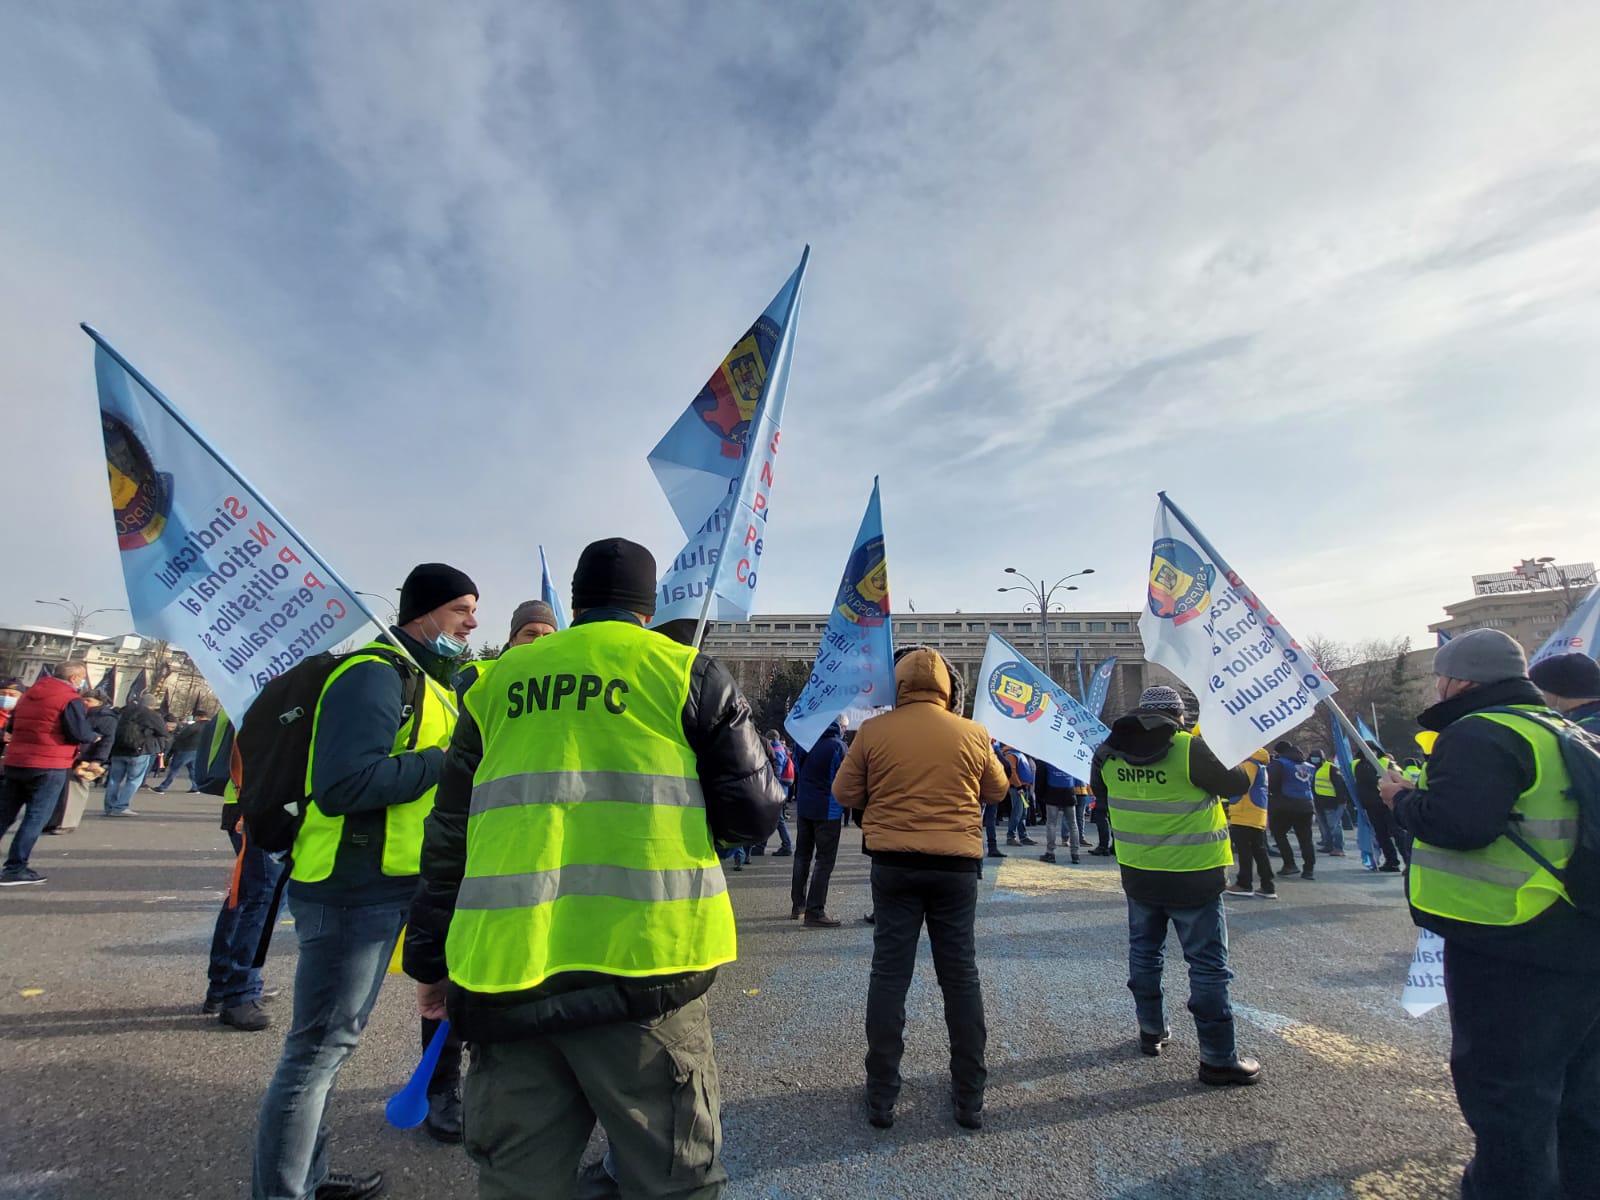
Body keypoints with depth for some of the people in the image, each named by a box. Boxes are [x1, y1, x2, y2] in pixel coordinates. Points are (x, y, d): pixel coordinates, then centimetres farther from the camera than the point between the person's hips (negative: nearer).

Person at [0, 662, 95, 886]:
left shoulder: (28, 695, 14)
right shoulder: (71, 699, -11)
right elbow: (81, 735, -16)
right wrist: (94, 735, 4)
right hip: (49, 767, -7)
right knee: (35, 818, -1)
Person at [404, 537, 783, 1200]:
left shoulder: (499, 681, 12)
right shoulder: (688, 672, 2)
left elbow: (448, 835, 16)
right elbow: (753, 812, 1)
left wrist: (430, 957, 26)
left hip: (506, 969, 4)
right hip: (642, 961, -3)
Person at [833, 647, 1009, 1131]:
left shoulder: (873, 731, -7)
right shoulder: (973, 734, -4)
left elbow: (845, 793, 1)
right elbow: (997, 791, 11)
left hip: (894, 864, -1)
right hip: (956, 865, 1)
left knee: (889, 973, 9)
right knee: (961, 976, 13)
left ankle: (882, 1096, 18)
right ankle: (969, 1099, 24)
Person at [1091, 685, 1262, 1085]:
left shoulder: (1110, 753, -4)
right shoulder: (1190, 749, -20)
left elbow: (1100, 793, 12)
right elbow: (1234, 784, -6)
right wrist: (1252, 759, 15)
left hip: (1137, 873, 5)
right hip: (1192, 877, -5)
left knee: (1145, 952, 21)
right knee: (1208, 965, 7)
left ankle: (1152, 1031, 35)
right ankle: (1218, 1059, 14)